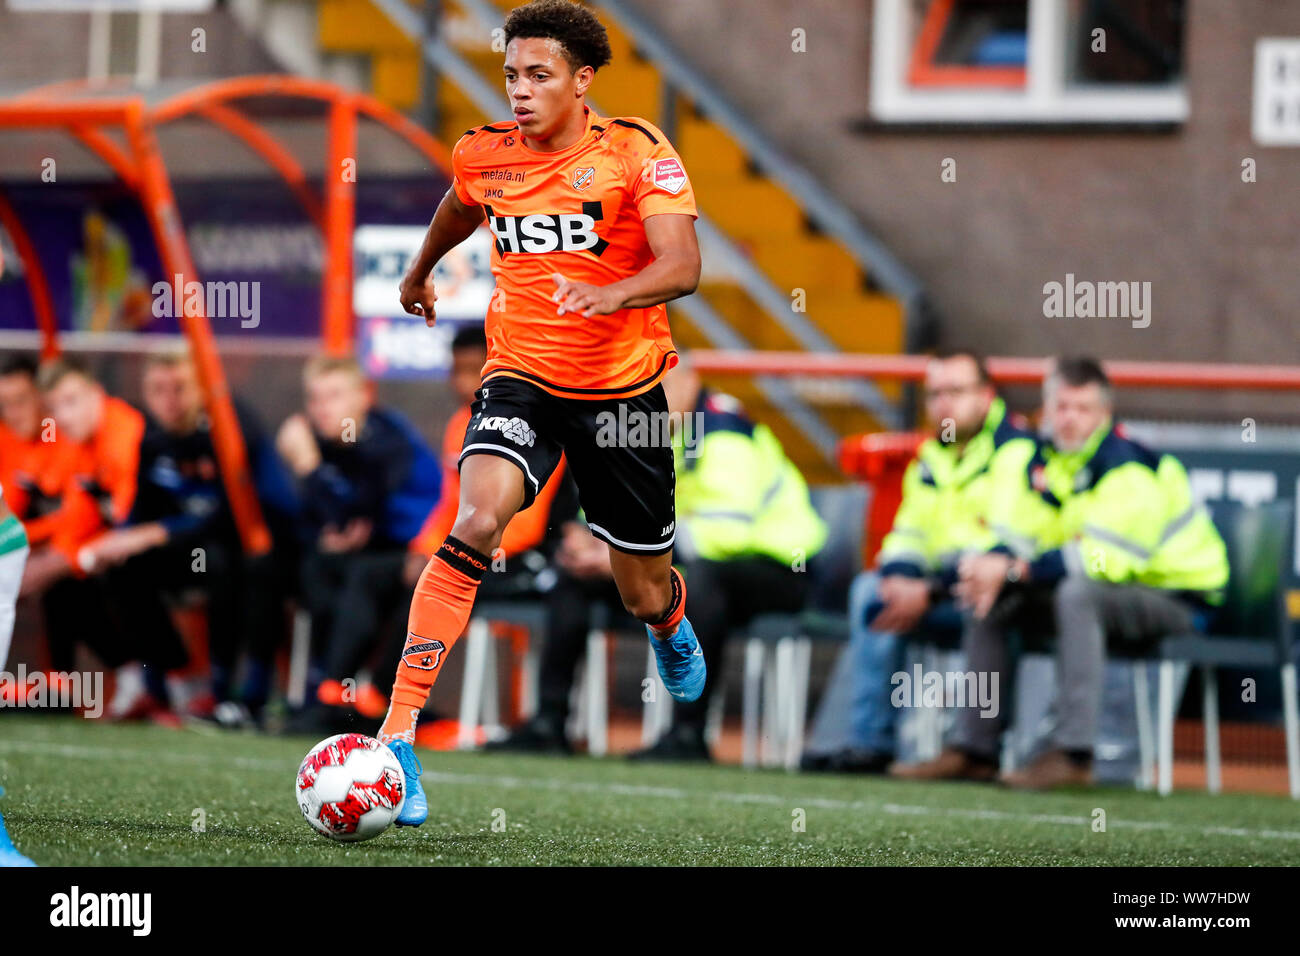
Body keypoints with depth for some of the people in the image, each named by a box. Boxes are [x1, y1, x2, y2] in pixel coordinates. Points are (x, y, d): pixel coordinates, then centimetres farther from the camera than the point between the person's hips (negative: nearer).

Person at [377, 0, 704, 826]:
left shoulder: (636, 152, -12)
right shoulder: (484, 155, -1)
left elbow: (683, 265, -23)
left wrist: (611, 294, -42)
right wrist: (421, 270, 42)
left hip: (623, 389, -1)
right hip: (522, 381, 1)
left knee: (645, 595, 11)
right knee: (477, 522, -28)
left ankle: (672, 623, 53)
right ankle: (398, 735, -31)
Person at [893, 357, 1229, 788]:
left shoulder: (1127, 467, -21)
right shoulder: (1052, 463, 6)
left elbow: (1105, 557, -30)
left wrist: (1011, 570, -29)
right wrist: (989, 566, -17)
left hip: (1181, 602, -9)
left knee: (1077, 591, -36)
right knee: (991, 598, 1)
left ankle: (1073, 755, -36)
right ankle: (974, 749, 1)